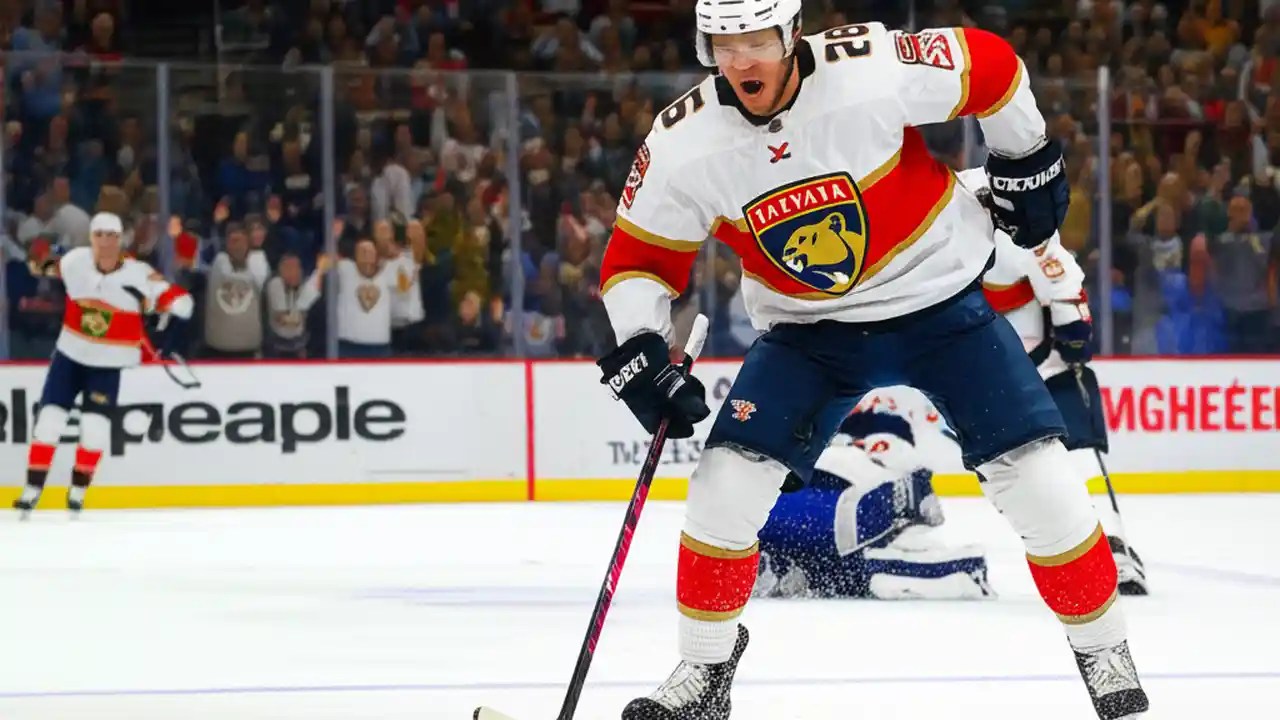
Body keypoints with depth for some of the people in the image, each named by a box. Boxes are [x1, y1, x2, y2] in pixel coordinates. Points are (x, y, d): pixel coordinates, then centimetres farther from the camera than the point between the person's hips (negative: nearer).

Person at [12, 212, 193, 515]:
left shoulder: (138, 275, -19)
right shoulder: (73, 262, -13)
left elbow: (181, 303, -13)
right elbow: (49, 275, 9)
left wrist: (166, 344, -12)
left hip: (109, 363, -2)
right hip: (70, 353, 2)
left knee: (95, 427, -9)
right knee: (49, 420, -4)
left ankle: (78, 490, 11)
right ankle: (33, 489, 3)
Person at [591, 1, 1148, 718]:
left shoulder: (875, 71, -26)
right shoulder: (683, 143, -16)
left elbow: (991, 66, -10)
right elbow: (639, 255, -4)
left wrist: (1028, 161, 2)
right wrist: (639, 351, -18)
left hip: (940, 301, -2)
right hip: (808, 330, 2)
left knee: (1038, 480, -11)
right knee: (728, 483, -12)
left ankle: (1106, 651, 11)